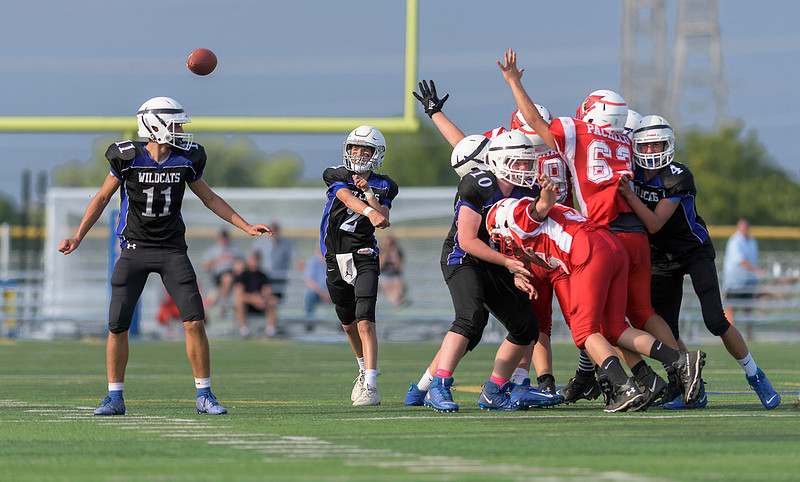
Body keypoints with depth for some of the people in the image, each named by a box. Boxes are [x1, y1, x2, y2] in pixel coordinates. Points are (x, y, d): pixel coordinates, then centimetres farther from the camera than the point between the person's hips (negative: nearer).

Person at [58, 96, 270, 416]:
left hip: (172, 250, 2)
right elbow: (102, 198, 2)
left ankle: (204, 395, 1)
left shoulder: (185, 160, -2)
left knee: (194, 321, -9)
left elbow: (209, 198, 13)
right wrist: (78, 238, -4)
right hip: (135, 249, -1)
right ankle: (114, 398, 10)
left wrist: (246, 227, 10)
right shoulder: (128, 158, -9)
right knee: (117, 326, -5)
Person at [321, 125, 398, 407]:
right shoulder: (336, 177, 0)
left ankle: (370, 386, -25)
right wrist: (370, 213, -39)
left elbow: (383, 221, -8)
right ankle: (364, 369, 42)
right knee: (348, 323, 17)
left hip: (364, 257, -3)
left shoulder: (383, 187, 3)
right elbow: (348, 198, -21)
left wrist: (368, 192, -18)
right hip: (336, 259, 3)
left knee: (365, 322, -18)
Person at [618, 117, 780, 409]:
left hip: (694, 251, -5)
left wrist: (628, 193, -36)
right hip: (661, 259, 5)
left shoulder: (678, 177, -22)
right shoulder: (632, 171, -5)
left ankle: (755, 376, 3)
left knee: (715, 320, -16)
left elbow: (655, 223, -28)